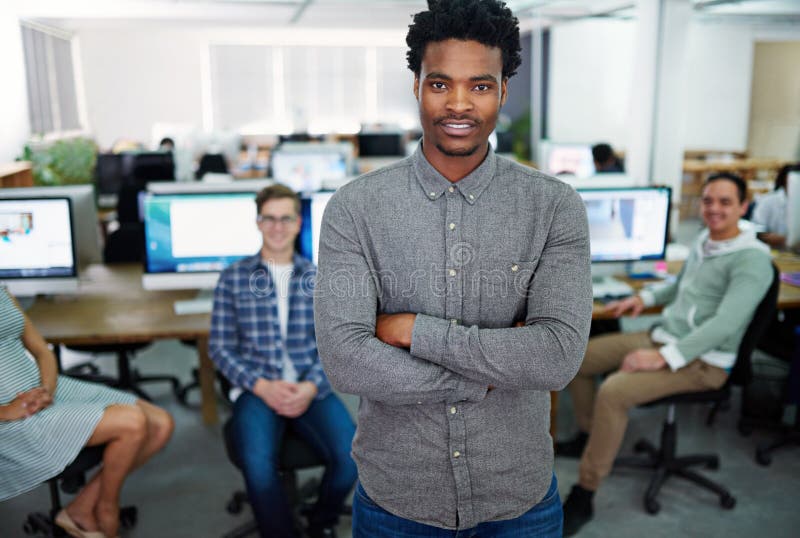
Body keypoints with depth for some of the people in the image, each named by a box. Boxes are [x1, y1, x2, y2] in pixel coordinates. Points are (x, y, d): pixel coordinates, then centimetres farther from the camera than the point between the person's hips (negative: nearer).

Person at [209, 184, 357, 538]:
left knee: (351, 458, -23)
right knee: (258, 467, -31)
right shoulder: (233, 279, 7)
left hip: (311, 389, 2)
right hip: (258, 390, -1)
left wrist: (311, 387, -12)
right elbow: (220, 348, 4)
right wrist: (262, 387, -11)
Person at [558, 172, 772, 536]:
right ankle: (588, 438, 27)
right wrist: (645, 297, 13)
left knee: (613, 392, -30)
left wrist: (663, 358, -32)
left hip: (702, 360, -9)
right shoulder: (703, 241, 10)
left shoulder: (751, 260, -17)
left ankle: (582, 498, -18)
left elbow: (725, 324, -28)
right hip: (664, 337, 9)